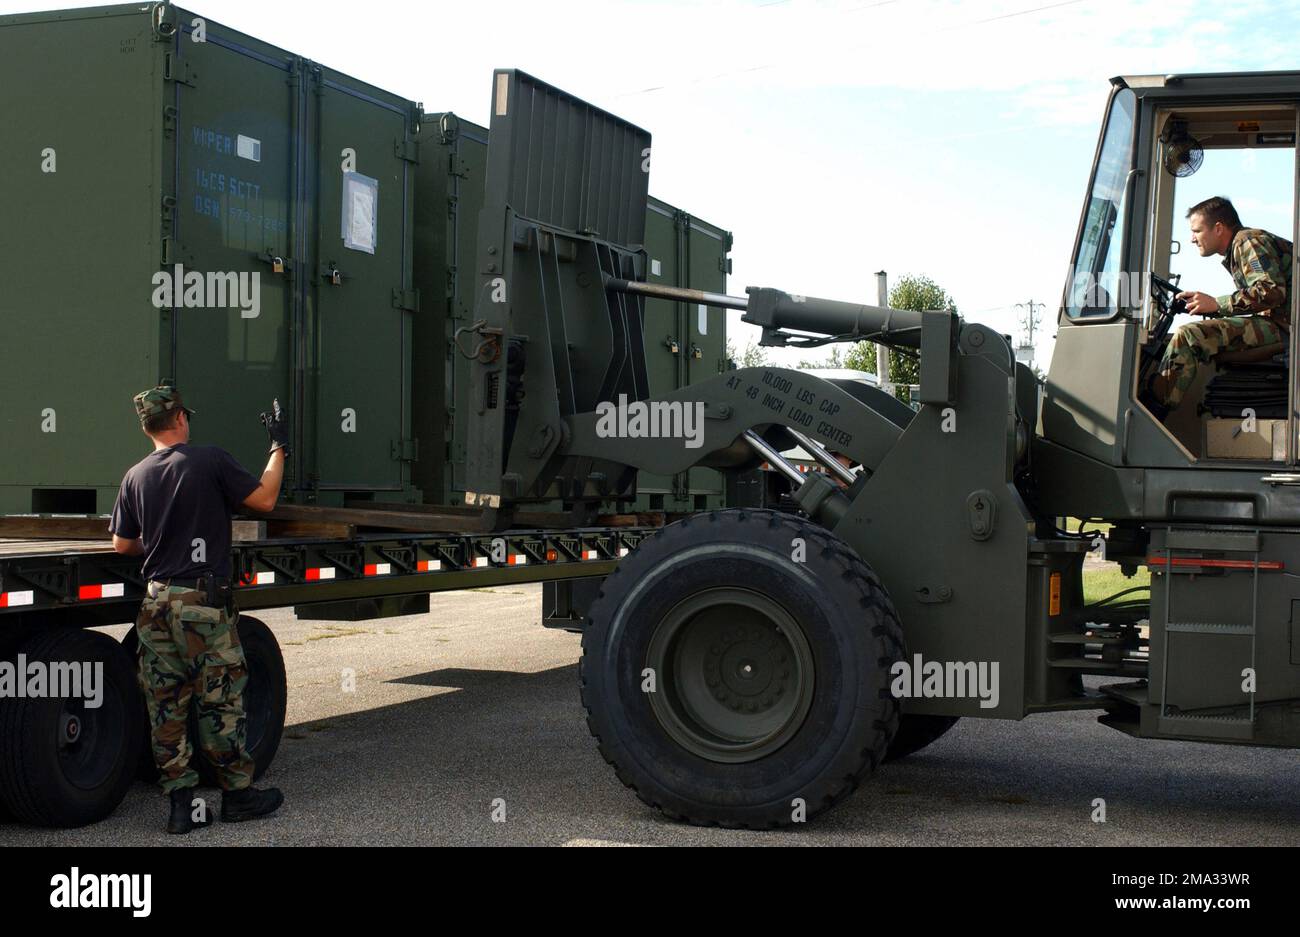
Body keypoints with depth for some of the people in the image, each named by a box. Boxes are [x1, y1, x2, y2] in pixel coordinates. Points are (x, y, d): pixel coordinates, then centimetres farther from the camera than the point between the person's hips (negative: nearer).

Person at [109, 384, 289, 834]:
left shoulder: (135, 476, 6)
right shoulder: (211, 461, -9)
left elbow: (122, 544, 12)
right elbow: (264, 498, -4)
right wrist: (279, 447, 8)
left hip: (157, 602, 5)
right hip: (205, 601, -4)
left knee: (166, 705, 8)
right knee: (219, 700, 5)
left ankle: (181, 802, 12)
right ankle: (239, 793, 15)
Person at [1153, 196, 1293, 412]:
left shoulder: (1248, 240, -6)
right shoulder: (1240, 246, 25)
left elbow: (1272, 291, -20)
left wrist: (1217, 304, -15)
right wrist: (1208, 307, 10)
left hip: (1282, 326, -11)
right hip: (1277, 324, 11)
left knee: (1188, 336, -22)